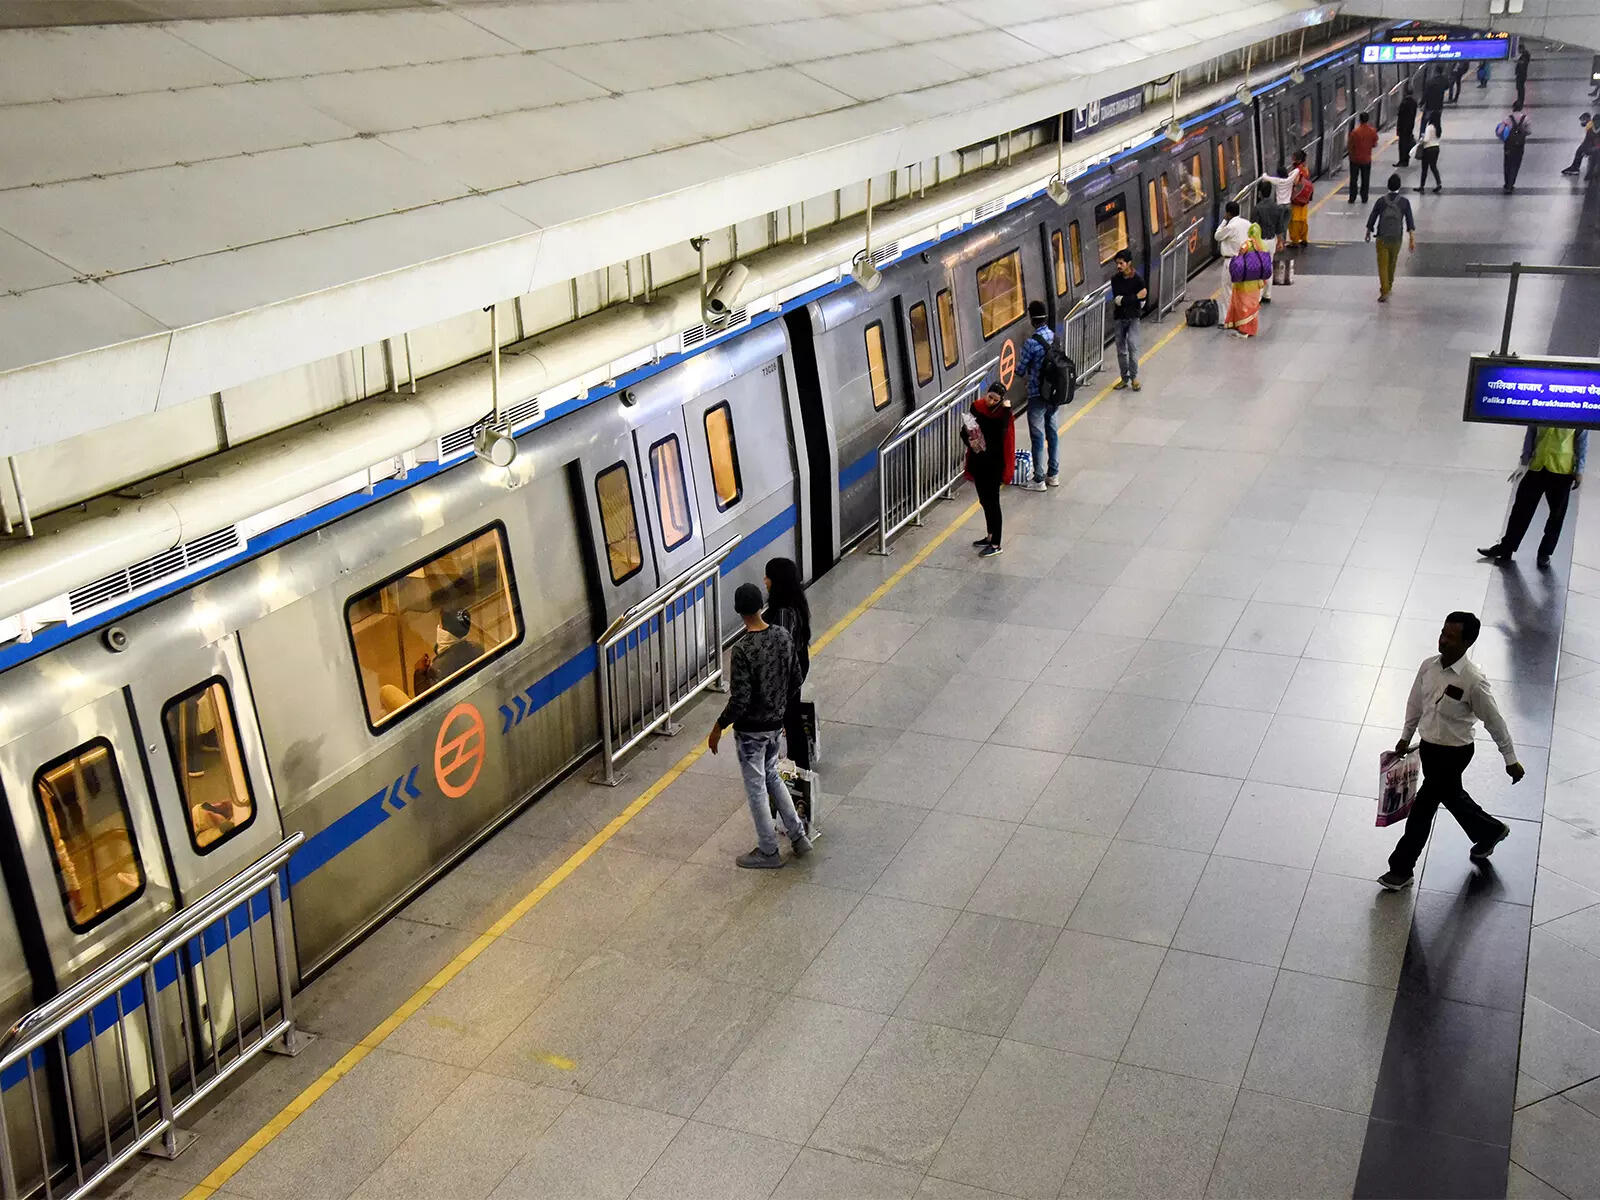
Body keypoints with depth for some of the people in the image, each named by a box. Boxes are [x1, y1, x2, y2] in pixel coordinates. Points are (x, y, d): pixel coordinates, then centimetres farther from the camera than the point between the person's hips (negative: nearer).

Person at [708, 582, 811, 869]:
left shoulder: (742, 650, -27)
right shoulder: (783, 636, -6)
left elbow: (739, 701, -25)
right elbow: (794, 678, 6)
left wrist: (718, 727, -12)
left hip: (751, 729, -7)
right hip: (776, 723, 7)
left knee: (756, 787, 9)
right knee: (772, 776, 25)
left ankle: (768, 852, 22)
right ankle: (798, 837, 29)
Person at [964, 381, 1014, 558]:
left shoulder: (1002, 413, -13)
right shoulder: (976, 407, 0)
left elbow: (1001, 435, -26)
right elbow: (965, 430, 3)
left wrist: (1006, 410, -29)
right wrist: (970, 442, -17)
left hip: (994, 463, -6)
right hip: (977, 461, 6)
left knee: (992, 502, -1)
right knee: (984, 500, 17)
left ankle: (995, 544, 7)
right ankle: (990, 536, 33)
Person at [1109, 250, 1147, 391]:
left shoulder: (1137, 278, -7)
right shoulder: (1115, 279, 2)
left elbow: (1143, 296, -12)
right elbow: (1116, 299, -6)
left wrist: (1123, 299, -13)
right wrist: (1135, 298, -13)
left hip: (1133, 317, -4)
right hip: (1120, 317, 4)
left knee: (1132, 345, -15)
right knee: (1121, 350, 6)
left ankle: (1134, 377, -5)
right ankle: (1124, 378, 16)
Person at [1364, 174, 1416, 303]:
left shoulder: (1380, 201, -8)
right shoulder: (1404, 202, -8)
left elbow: (1372, 218, 0)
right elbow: (1410, 221, -11)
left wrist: (1368, 233, 17)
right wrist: (1412, 240, -10)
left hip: (1382, 238, -2)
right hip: (1396, 238, 2)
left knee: (1383, 266, 0)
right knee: (1392, 263, 23)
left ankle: (1384, 292, -12)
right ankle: (1389, 285, 43)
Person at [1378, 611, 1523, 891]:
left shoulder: (1473, 681, -26)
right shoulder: (1428, 666, -7)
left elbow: (1494, 721, -15)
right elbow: (1415, 702, 10)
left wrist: (1511, 760, -5)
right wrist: (1406, 737, 20)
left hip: (1454, 752, -7)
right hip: (1429, 745, 7)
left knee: (1422, 807, -1)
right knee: (1451, 796, 27)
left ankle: (1402, 868, 13)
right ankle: (1491, 831, 53)